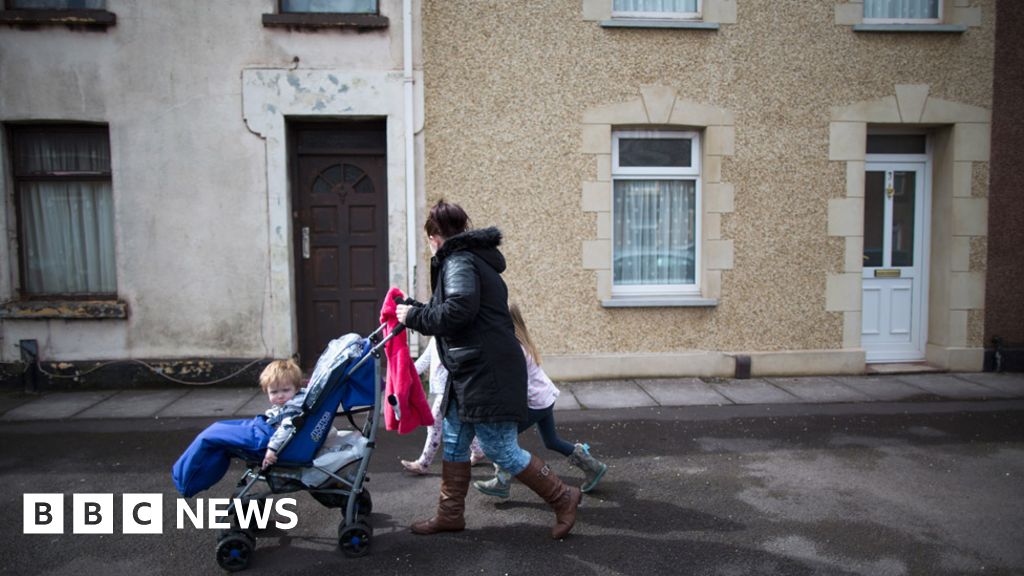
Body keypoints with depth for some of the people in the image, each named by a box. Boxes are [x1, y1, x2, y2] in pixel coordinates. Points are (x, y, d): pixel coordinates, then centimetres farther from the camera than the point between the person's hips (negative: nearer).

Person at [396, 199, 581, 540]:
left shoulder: (459, 260, -12)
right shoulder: (472, 257, 19)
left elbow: (458, 310, -27)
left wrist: (414, 316, -15)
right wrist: (417, 313, 14)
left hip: (487, 374, -11)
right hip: (472, 373, 11)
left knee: (500, 450, -4)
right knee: (454, 442, 15)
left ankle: (563, 499, 10)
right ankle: (450, 515, 27)